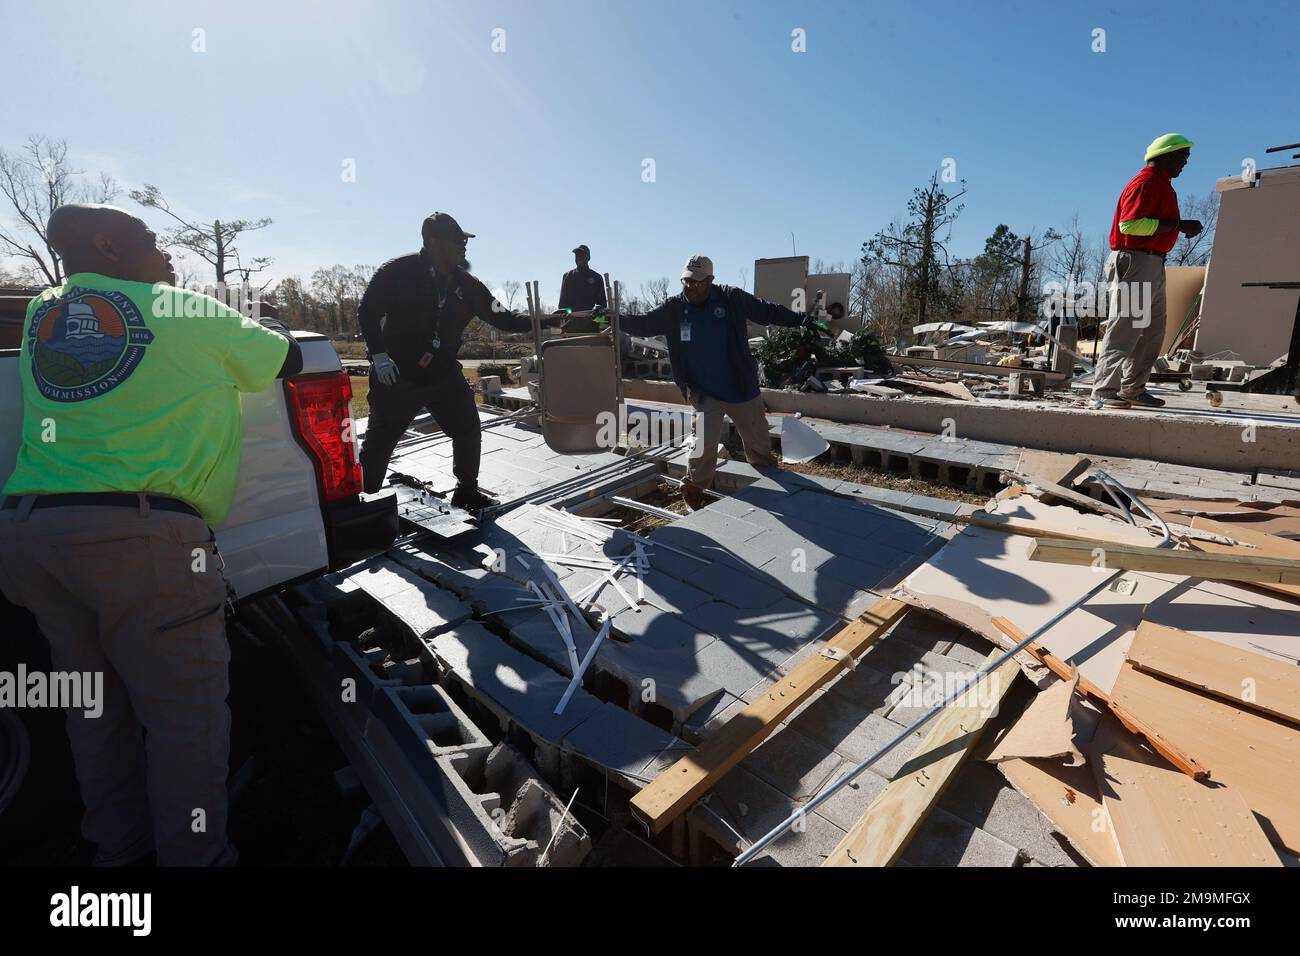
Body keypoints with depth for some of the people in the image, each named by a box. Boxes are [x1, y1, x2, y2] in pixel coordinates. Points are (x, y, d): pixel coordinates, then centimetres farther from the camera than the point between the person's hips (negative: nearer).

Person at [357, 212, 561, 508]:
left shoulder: (466, 284, 2)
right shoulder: (397, 272, -12)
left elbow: (502, 318, 3)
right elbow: (367, 311, -8)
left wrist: (545, 321, -5)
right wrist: (378, 354, -16)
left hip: (445, 375, 5)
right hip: (398, 377, -4)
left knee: (469, 433, 5)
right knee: (378, 443, 4)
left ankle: (467, 492, 23)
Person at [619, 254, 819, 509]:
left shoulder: (732, 298, -7)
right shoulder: (674, 309, -6)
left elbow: (767, 311, 2)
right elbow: (643, 324, -7)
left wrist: (800, 318, -1)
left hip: (743, 389, 1)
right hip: (705, 394, -1)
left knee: (759, 441, 16)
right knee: (705, 446, -14)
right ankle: (693, 490, 11)